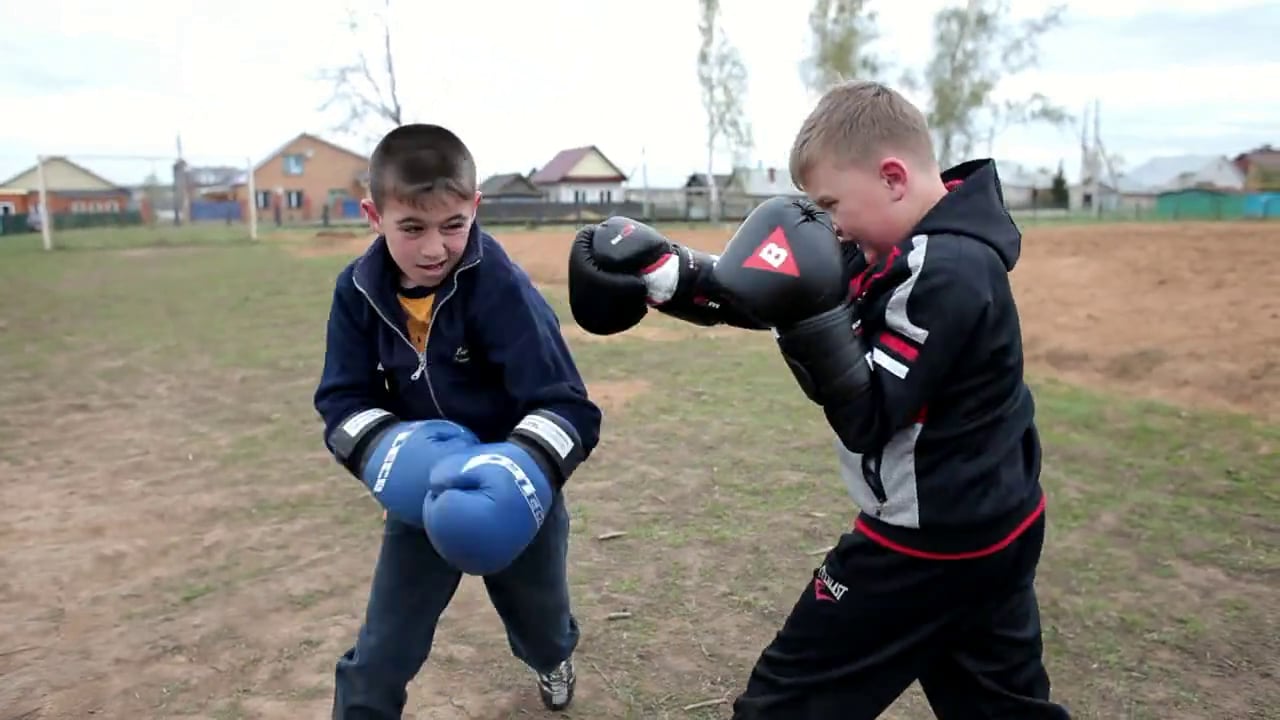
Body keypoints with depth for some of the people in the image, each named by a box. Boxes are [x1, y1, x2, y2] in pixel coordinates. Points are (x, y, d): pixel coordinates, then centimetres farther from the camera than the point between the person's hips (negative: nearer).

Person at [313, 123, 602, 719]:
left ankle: (553, 660, 62)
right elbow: (343, 401, -6)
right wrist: (386, 450, -26)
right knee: (382, 652, 3)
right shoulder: (358, 290, -12)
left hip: (507, 497, -1)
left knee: (539, 618, 25)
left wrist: (525, 468, -46)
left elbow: (567, 405, -28)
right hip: (423, 494, 2)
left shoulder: (500, 287, -26)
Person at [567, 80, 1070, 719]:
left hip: (927, 539, -10)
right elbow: (769, 294, 3)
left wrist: (811, 317, -32)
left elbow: (866, 419, -24)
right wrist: (668, 277, -4)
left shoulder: (946, 273, -25)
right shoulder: (922, 248, 4)